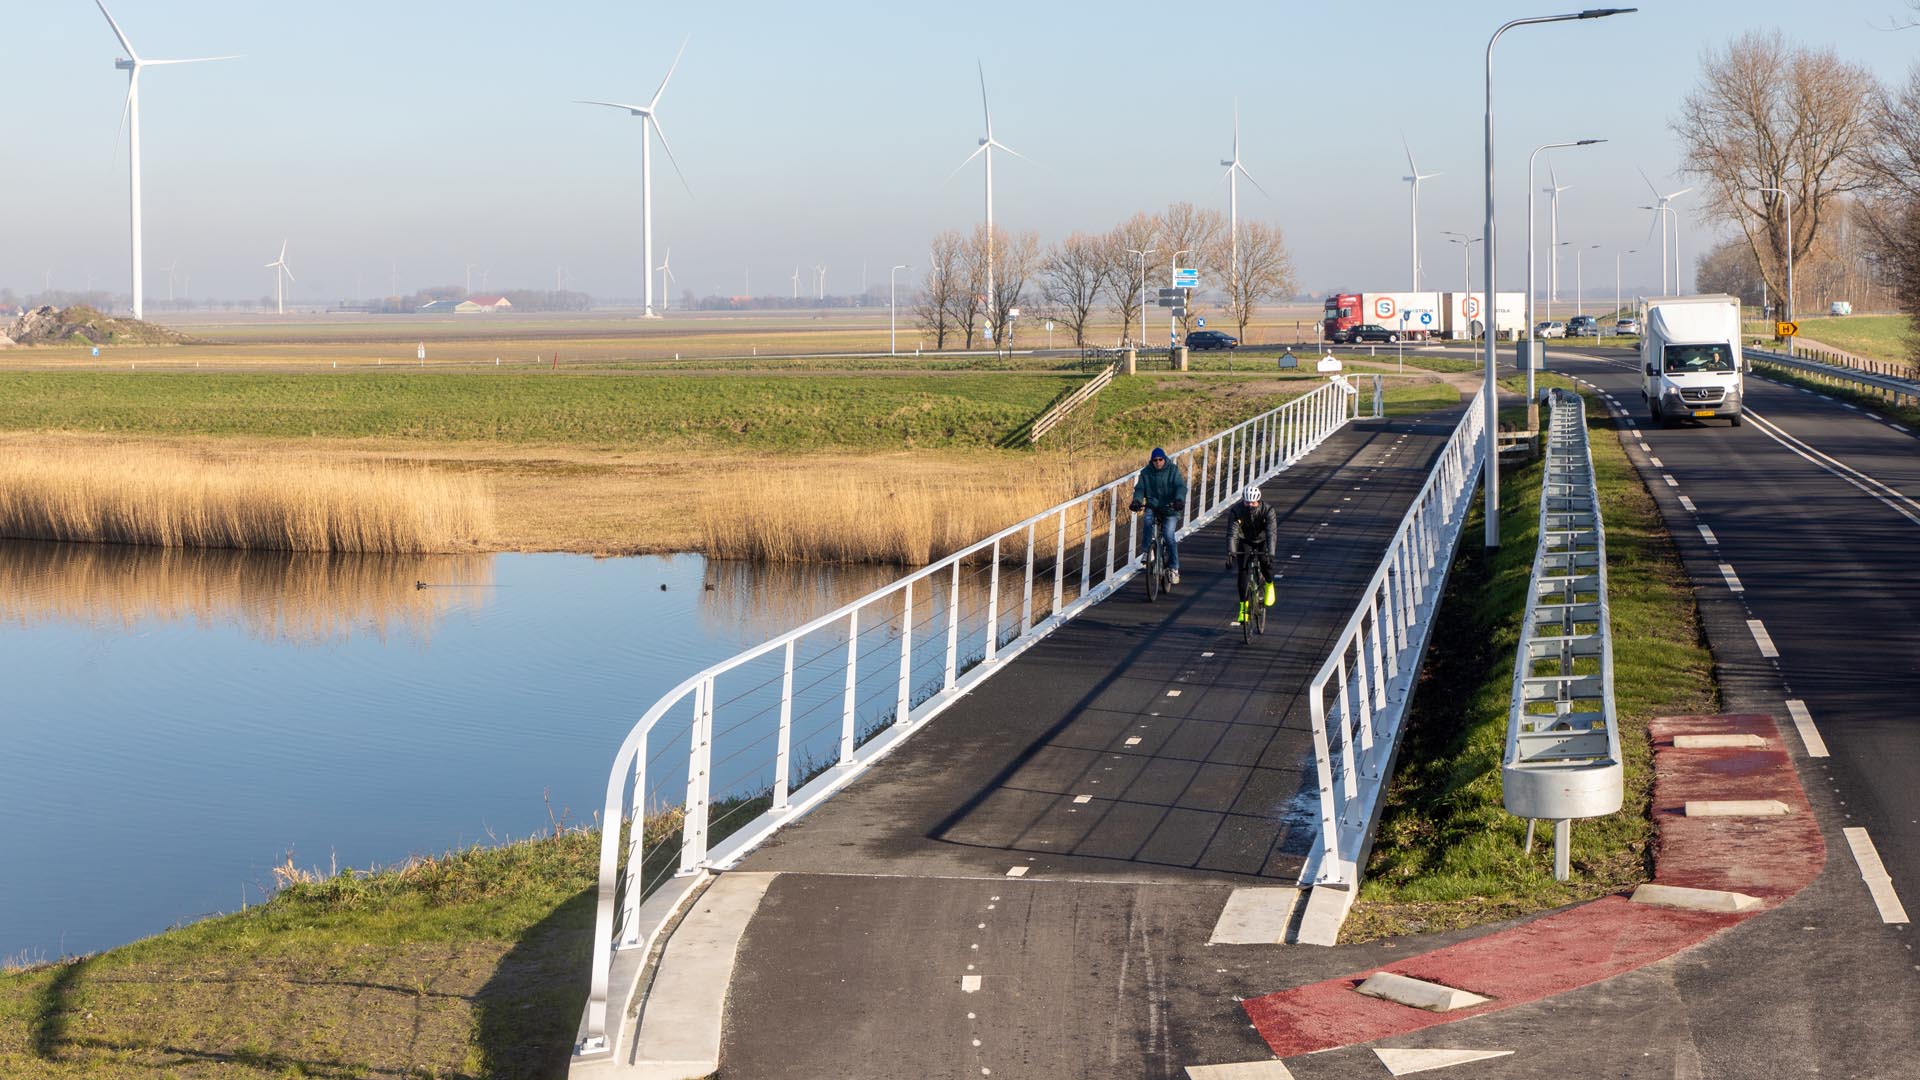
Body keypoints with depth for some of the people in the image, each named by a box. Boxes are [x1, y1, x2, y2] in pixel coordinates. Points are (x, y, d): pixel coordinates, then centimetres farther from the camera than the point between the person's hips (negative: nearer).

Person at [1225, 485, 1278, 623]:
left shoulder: (1267, 511, -28)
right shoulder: (1236, 511, -25)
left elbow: (1272, 533, -37)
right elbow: (1232, 533, -32)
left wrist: (1270, 553, -51)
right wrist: (1231, 552, -47)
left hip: (1263, 541, -1)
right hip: (1246, 542, 1)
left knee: (1266, 563, -25)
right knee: (1243, 571, -14)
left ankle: (1269, 585, 9)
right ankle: (1243, 607, -6)